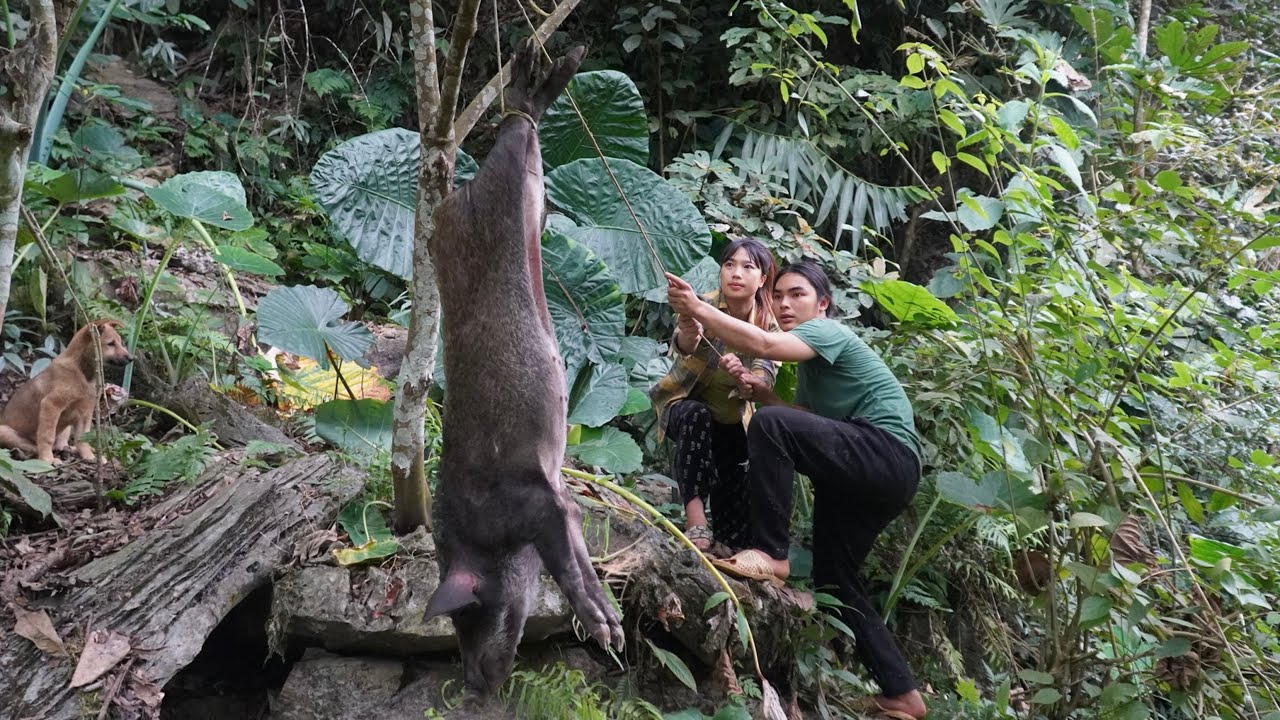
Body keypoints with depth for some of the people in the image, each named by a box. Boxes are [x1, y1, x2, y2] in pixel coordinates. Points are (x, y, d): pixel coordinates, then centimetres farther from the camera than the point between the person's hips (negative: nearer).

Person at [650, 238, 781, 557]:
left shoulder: (768, 323, -15)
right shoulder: (704, 307, -22)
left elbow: (764, 378, -30)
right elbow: (683, 346, -44)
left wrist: (744, 378, -54)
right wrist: (686, 335, -69)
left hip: (732, 416, 3)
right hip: (685, 404, -3)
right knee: (696, 416, -35)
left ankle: (726, 543, 21)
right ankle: (695, 521, -38)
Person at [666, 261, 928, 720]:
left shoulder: (828, 331, -6)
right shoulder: (809, 360, 23)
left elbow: (764, 345, -24)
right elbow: (808, 421, 14)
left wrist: (697, 309, -25)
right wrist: (758, 392, 0)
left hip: (888, 454, -10)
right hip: (860, 475, 10)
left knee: (769, 425, -27)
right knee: (834, 577, 15)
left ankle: (771, 554, -24)